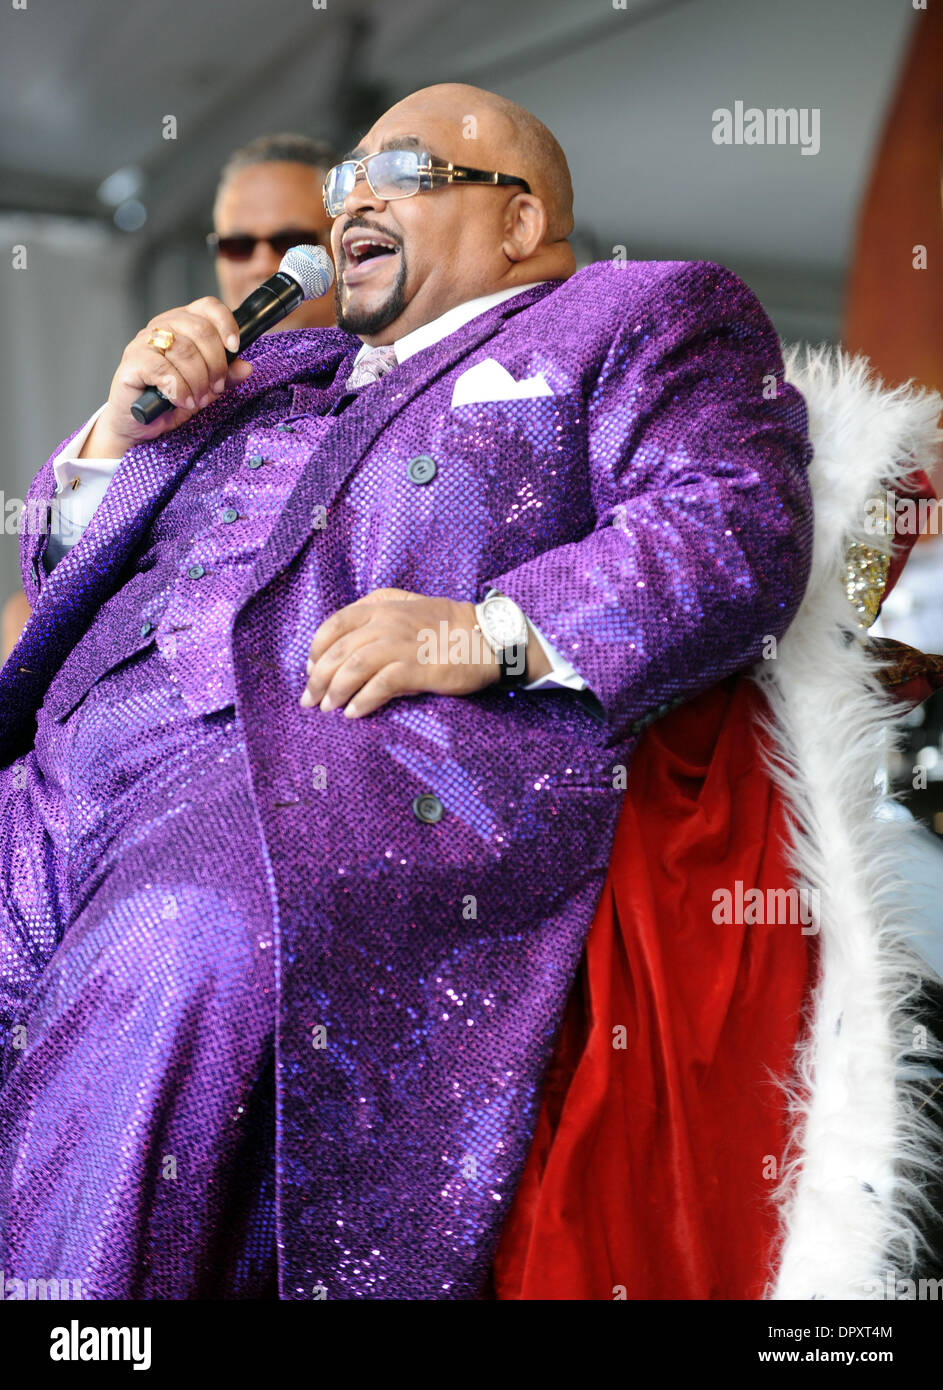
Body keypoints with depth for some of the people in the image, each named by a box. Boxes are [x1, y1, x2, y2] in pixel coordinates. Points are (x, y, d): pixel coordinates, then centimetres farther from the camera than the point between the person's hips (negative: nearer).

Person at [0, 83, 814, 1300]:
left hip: (390, 765, -6)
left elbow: (739, 532, -1)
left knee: (185, 945, -36)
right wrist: (128, 419, 15)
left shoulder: (645, 314, 19)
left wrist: (489, 630, -15)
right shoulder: (278, 370, 35)